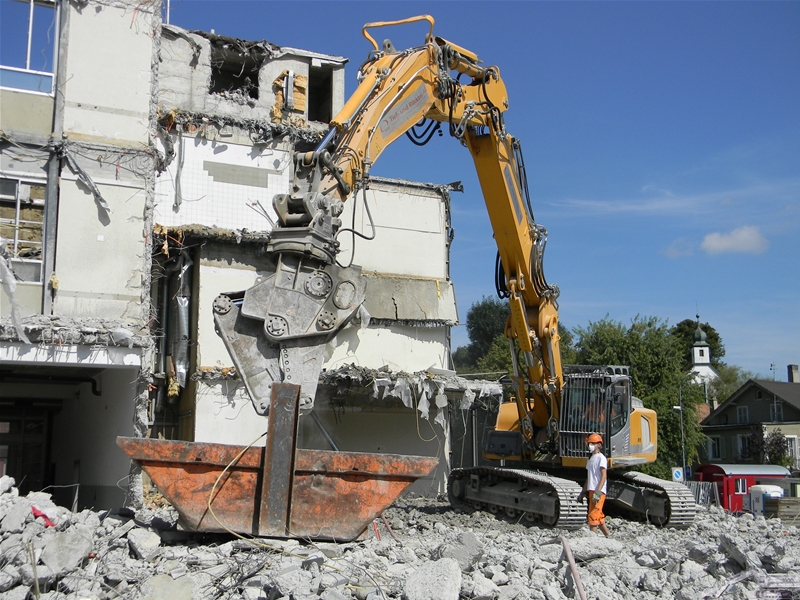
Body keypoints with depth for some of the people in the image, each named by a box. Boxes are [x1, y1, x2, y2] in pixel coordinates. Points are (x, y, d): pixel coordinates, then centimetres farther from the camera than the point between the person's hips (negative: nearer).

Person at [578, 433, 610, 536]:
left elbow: (604, 476, -16)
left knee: (593, 516, -12)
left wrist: (598, 492, -24)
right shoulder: (591, 458, 19)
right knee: (599, 516, 13)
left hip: (598, 491, -9)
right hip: (591, 491, 9)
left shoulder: (601, 458, -7)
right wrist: (583, 492, 20)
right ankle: (608, 536, 23)